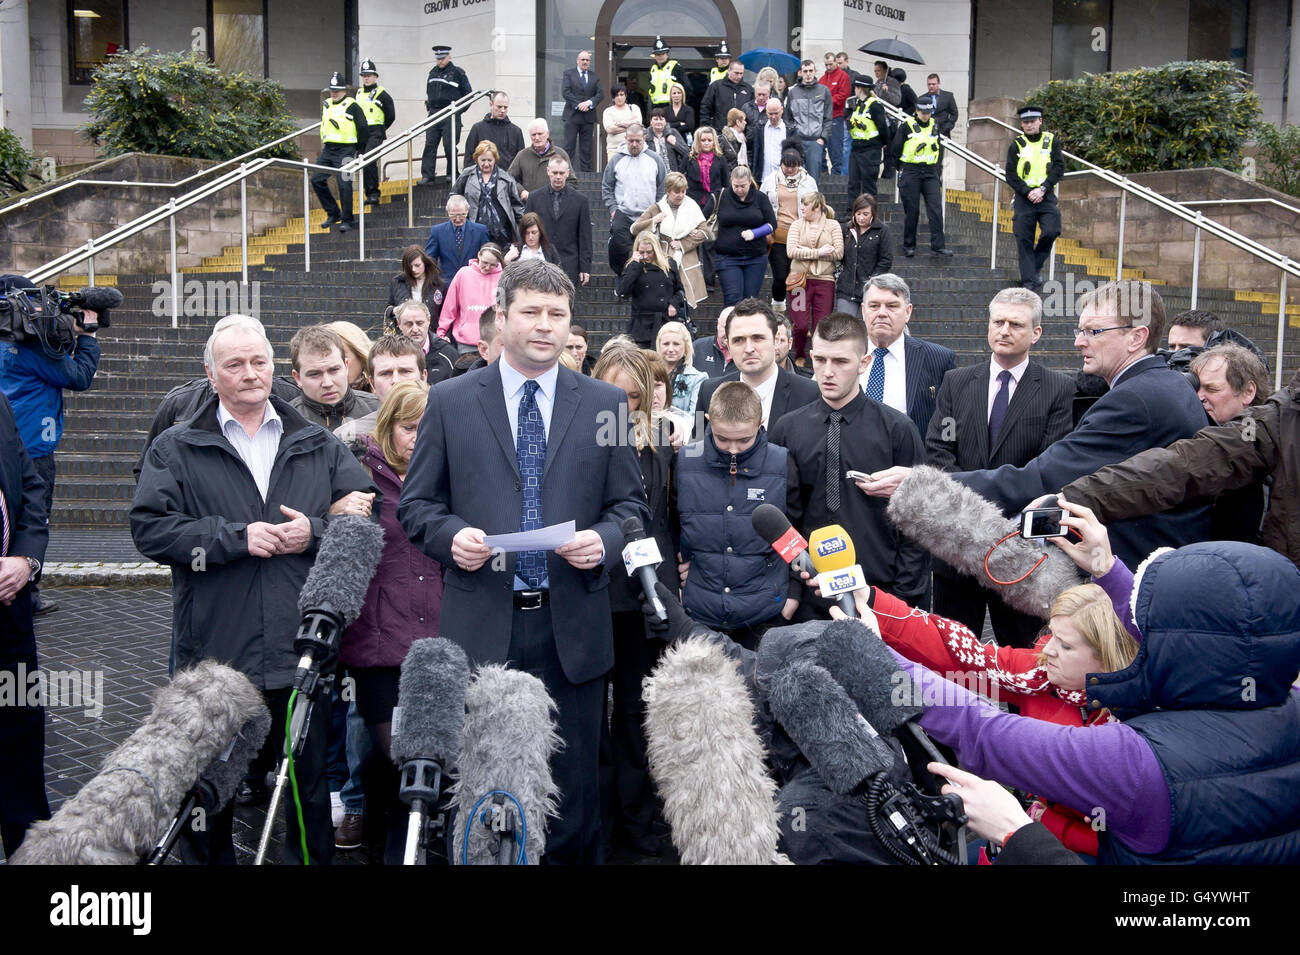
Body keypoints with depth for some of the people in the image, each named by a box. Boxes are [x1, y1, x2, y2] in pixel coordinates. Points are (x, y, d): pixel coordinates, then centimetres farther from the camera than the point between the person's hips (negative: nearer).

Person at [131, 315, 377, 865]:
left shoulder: (319, 446, 12)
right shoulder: (176, 449, 5)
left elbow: (364, 512, 5)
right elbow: (150, 527, -7)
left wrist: (314, 532, -12)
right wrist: (236, 537, -14)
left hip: (302, 655, 2)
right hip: (214, 658, -1)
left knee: (310, 783, 13)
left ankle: (311, 859, 31)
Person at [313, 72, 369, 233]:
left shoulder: (352, 106, -6)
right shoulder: (326, 105, 14)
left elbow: (363, 128, -3)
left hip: (345, 151, -7)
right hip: (328, 150, 7)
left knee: (344, 184, -11)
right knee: (316, 180, 1)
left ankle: (347, 220, -1)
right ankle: (333, 213, 14)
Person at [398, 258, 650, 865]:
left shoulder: (605, 403, 6)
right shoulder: (450, 402, 5)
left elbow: (631, 505, 8)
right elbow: (416, 504, 6)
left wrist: (602, 540, -12)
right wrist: (452, 535, -14)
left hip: (571, 627, 1)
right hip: (481, 626, 0)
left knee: (572, 786, 10)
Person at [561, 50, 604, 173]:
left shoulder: (595, 76, 15)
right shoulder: (568, 74, 6)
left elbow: (600, 94, 6)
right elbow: (565, 92, -5)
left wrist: (589, 102, -12)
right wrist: (578, 105, -14)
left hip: (588, 116, 3)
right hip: (572, 116, -3)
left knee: (586, 148, 4)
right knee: (569, 146, -6)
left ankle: (586, 172, 7)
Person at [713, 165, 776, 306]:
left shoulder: (760, 197, 4)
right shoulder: (722, 196, 1)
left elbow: (772, 224, 5)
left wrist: (754, 233, -11)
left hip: (755, 257, 2)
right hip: (727, 257, -1)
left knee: (750, 299, 5)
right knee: (733, 299, -11)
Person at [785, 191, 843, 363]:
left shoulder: (833, 225, 5)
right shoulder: (797, 225, 7)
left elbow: (839, 253, -7)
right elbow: (791, 251, -6)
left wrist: (805, 251, -10)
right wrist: (818, 252, -14)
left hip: (824, 280, 0)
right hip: (800, 280, 0)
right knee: (800, 325, -4)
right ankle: (799, 357, 21)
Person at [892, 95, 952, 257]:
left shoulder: (934, 127, 12)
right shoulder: (906, 126, -3)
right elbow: (895, 150, 1)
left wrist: (938, 173, 16)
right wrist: (903, 167, 6)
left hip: (930, 173, 4)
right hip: (910, 173, -4)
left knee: (936, 208, -7)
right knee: (912, 210, 0)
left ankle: (938, 245, -6)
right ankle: (909, 245, 14)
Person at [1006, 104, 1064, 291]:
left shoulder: (1051, 141, 8)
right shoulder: (1016, 145, 7)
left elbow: (1059, 168, 1)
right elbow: (1010, 174, 1)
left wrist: (1043, 189, -13)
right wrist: (1027, 192, -11)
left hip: (1046, 196, 0)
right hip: (1024, 197, 0)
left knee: (1051, 231, -18)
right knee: (1024, 240, -3)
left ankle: (1036, 264, 6)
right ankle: (1030, 280, 3)